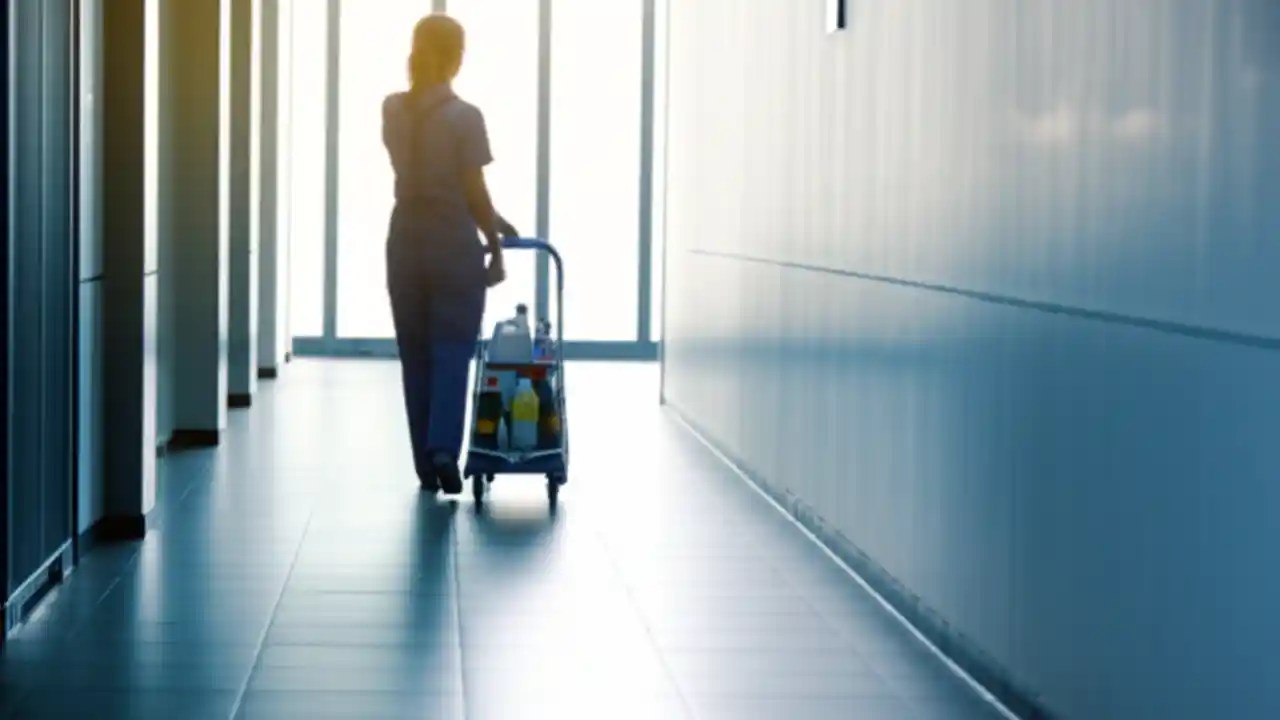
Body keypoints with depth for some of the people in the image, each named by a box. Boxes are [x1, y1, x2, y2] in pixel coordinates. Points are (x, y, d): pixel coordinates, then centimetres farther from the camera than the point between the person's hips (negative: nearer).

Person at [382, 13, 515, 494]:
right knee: (452, 353, 0)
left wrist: (489, 220, 14)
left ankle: (426, 464, 12)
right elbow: (474, 192, -10)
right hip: (454, 246, -4)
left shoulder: (392, 111, 4)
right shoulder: (465, 117, -11)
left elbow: (413, 174, 10)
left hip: (406, 244, 4)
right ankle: (443, 449, -17)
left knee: (415, 356, 10)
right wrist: (496, 246, 3)